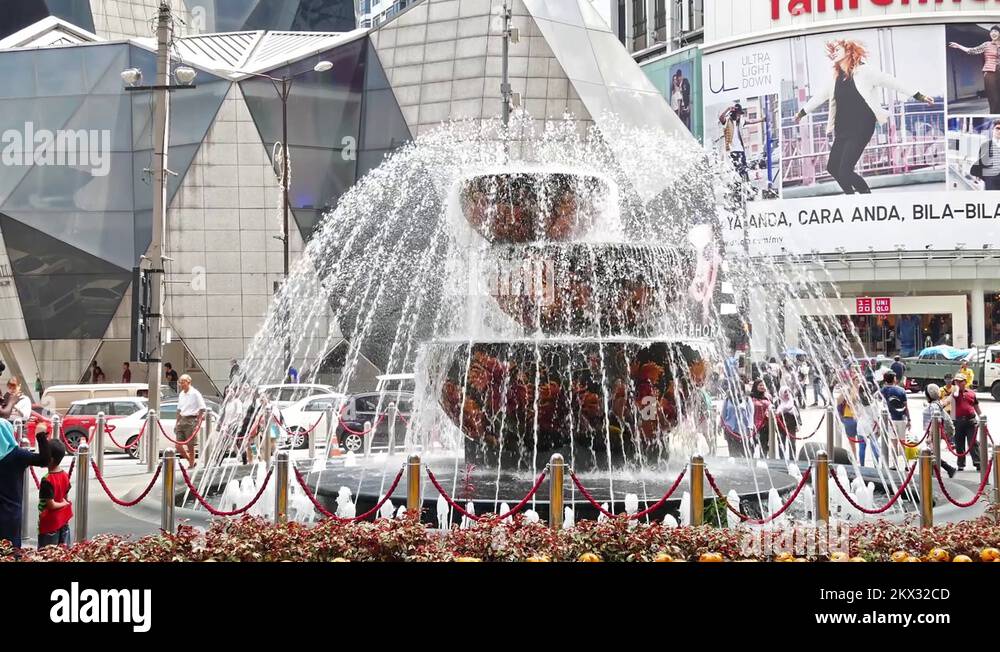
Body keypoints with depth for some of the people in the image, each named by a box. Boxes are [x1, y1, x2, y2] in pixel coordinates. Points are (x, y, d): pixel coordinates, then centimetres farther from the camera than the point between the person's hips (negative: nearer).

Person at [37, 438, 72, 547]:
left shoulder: (47, 480, -22)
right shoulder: (65, 476, 1)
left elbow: (50, 505, -20)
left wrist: (64, 504, -6)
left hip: (49, 523, -8)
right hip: (63, 520, 8)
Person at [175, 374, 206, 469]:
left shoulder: (195, 393, -8)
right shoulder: (181, 394, 14)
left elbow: (202, 409, -9)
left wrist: (198, 423, -14)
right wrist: (177, 423, 18)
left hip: (191, 420, -7)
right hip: (182, 420, 7)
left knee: (190, 446, -3)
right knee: (178, 446, 3)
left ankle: (191, 465, 7)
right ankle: (191, 461, 19)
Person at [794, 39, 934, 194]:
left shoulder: (864, 71, -6)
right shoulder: (837, 77, 12)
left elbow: (891, 82, -6)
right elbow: (821, 96, 27)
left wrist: (919, 96, -7)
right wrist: (802, 112, 38)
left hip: (861, 129, -7)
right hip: (842, 130, 7)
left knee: (844, 171, -15)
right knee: (832, 167, 8)